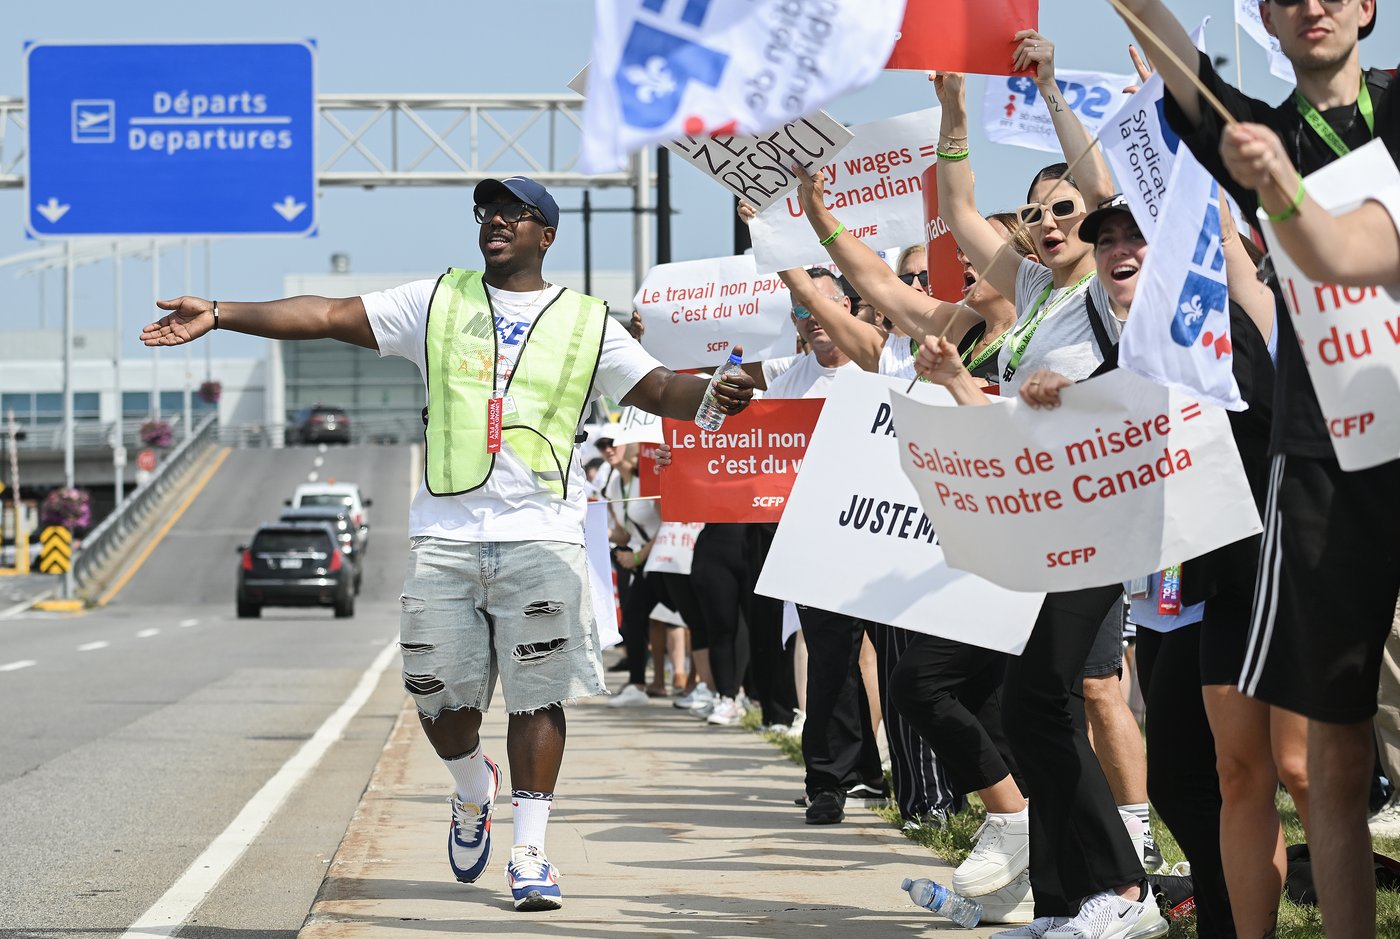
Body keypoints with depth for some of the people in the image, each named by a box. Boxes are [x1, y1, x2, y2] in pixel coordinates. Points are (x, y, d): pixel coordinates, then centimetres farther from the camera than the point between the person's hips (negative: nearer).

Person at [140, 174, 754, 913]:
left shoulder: (586, 323, 10)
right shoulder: (437, 302, 11)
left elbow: (656, 388, 3)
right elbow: (330, 315, 6)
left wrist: (711, 395, -21)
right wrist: (218, 315, -1)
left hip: (540, 537, -1)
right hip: (445, 532, 1)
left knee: (537, 695, -5)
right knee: (442, 698, 2)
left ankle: (530, 851, 2)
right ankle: (473, 790, 32)